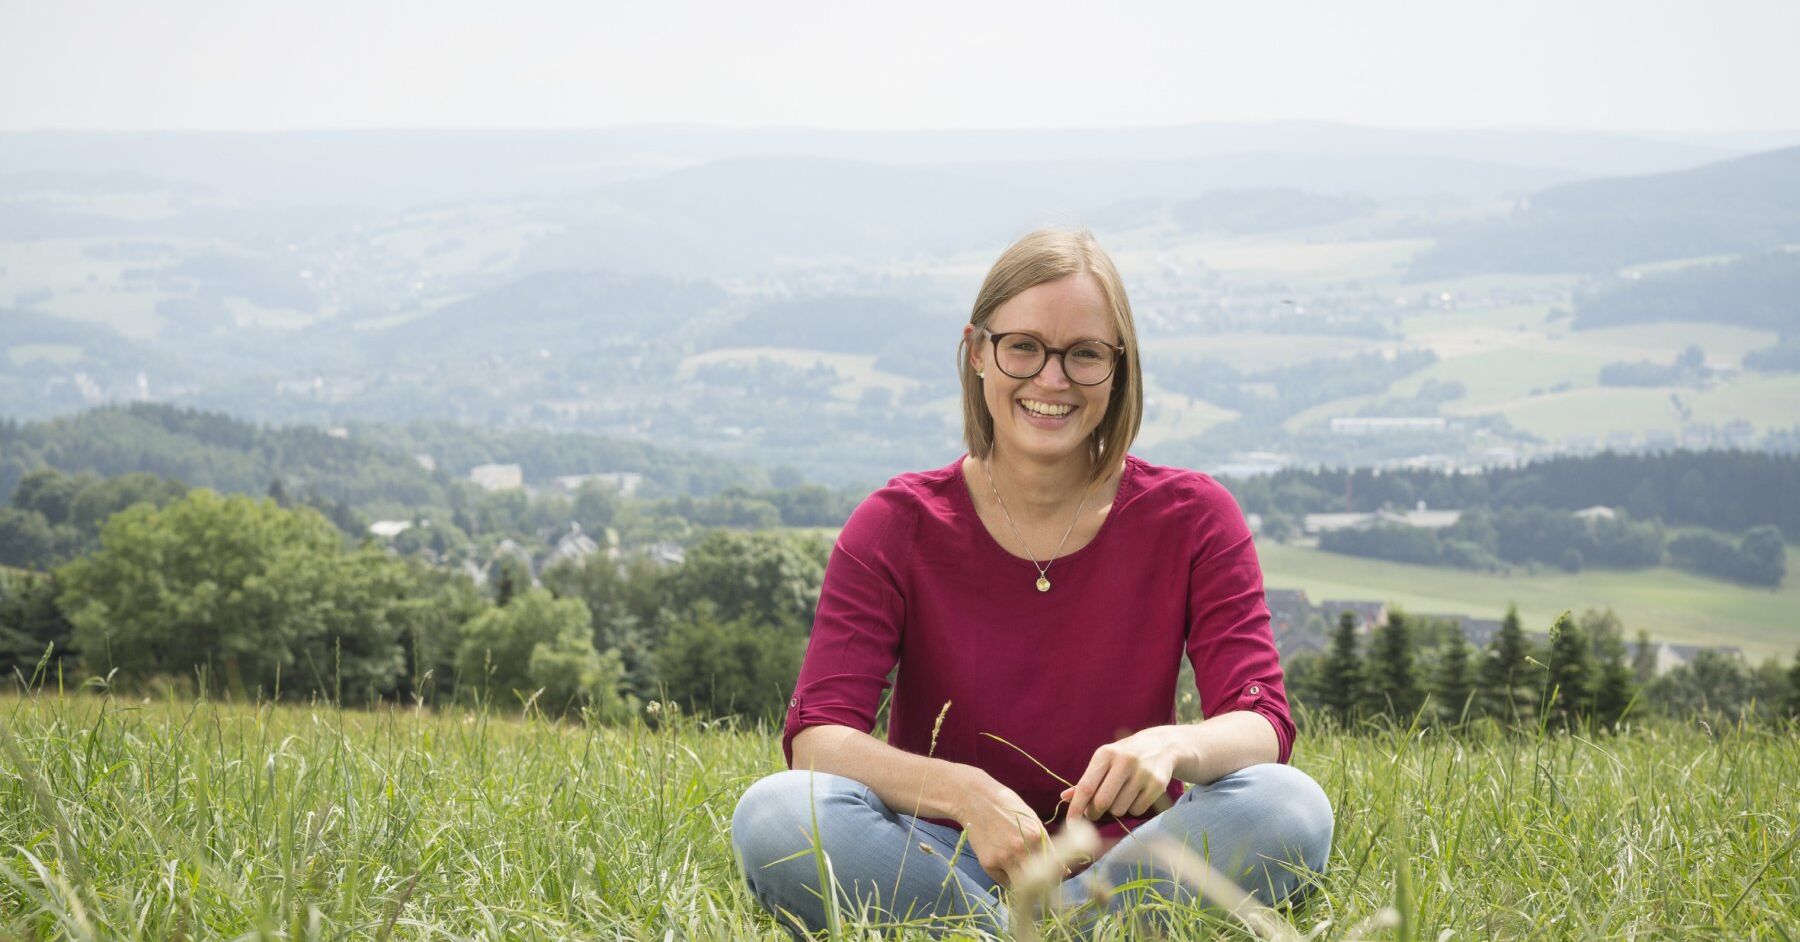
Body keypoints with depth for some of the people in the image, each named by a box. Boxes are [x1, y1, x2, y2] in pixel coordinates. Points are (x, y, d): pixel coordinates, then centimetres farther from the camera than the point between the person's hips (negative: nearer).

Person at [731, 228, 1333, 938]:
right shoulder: (897, 527, -1)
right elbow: (817, 735, -13)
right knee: (775, 814, -29)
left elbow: (1262, 722, -9)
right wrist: (964, 793, -33)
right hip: (941, 863, 0)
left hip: (1124, 865, 1)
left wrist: (1173, 747, -34)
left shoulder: (1193, 519, 2)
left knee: (1291, 807, -29)